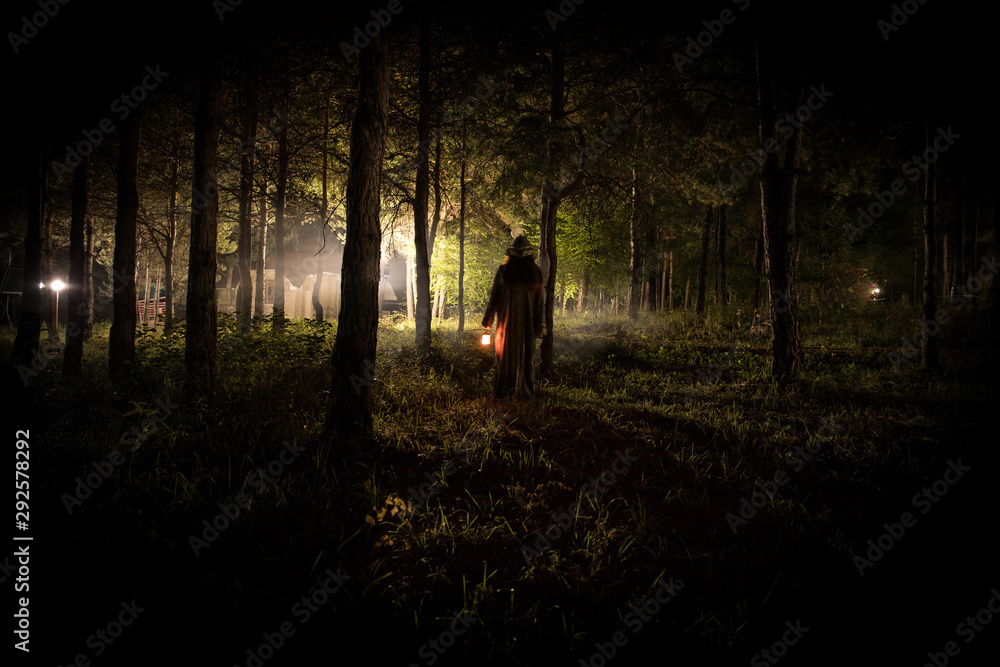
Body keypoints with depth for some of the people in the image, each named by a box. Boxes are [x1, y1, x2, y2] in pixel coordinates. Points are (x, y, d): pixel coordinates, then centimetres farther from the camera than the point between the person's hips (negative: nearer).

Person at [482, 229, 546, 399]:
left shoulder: (503, 270, -4)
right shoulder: (535, 272, 0)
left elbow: (494, 294, -2)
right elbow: (540, 299, -2)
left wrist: (488, 317, 5)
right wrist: (540, 325, 1)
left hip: (507, 319, -1)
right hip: (527, 320, 1)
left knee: (505, 353, 6)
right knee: (526, 353, 6)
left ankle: (502, 390, 6)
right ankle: (524, 390, 7)